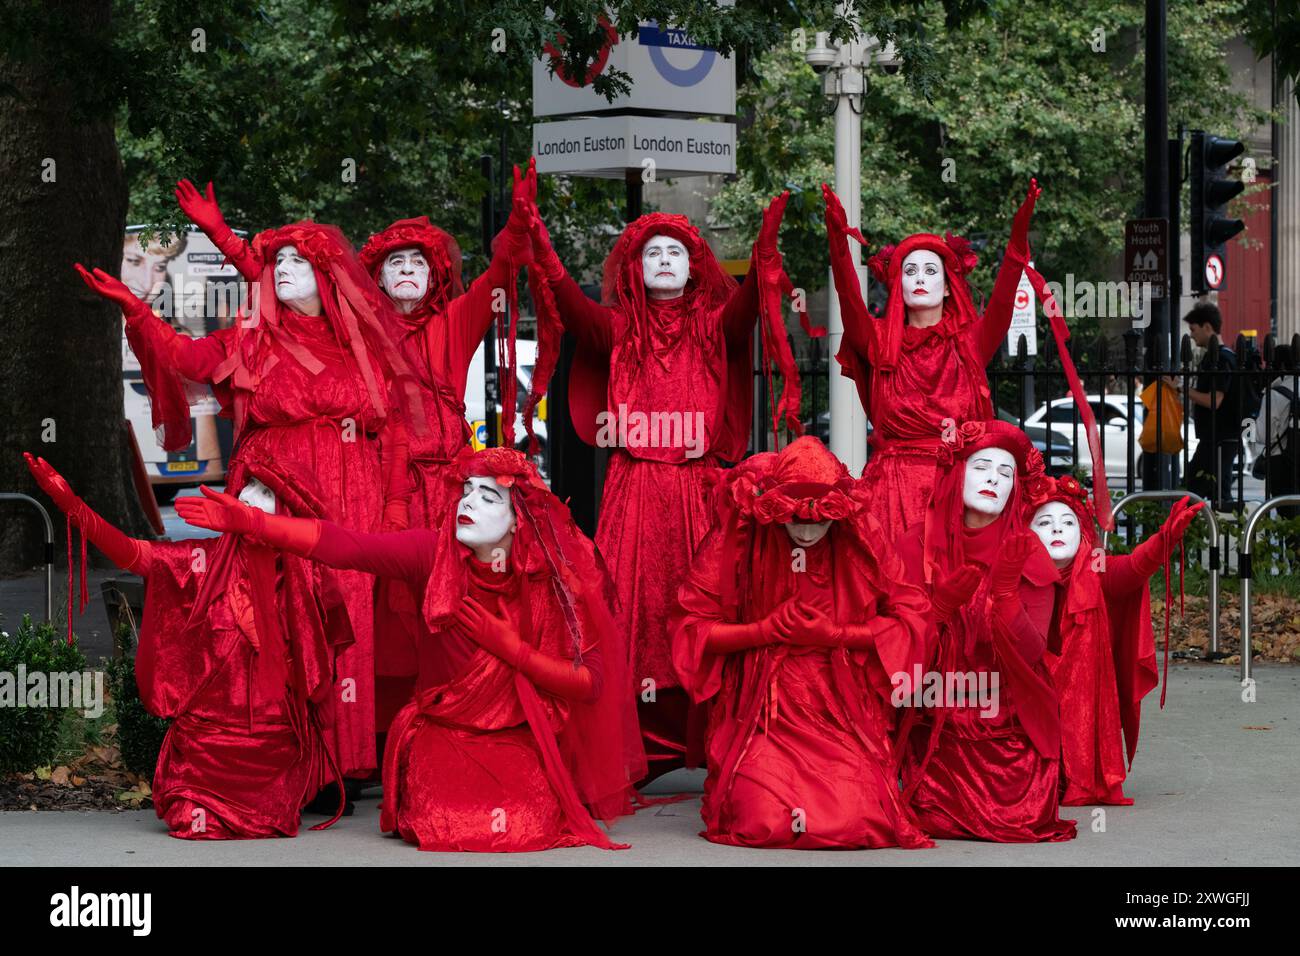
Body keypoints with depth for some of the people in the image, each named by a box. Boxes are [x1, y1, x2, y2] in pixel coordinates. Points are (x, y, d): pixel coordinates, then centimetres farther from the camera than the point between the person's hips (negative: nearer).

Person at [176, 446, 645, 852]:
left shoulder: (553, 581, -10)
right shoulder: (435, 554, -10)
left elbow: (589, 682, -8)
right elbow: (343, 546, -18)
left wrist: (506, 644, -17)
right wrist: (249, 522, -27)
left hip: (523, 739, 0)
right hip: (442, 732, 1)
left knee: (526, 826, -26)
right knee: (441, 825, -24)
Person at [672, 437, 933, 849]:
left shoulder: (859, 539, 0)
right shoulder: (738, 539, -3)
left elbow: (911, 617, 3)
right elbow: (692, 627, -2)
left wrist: (836, 633, -9)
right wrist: (768, 630, -12)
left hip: (844, 714, 1)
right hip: (761, 712, -1)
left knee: (861, 822, -19)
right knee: (763, 822, -22)